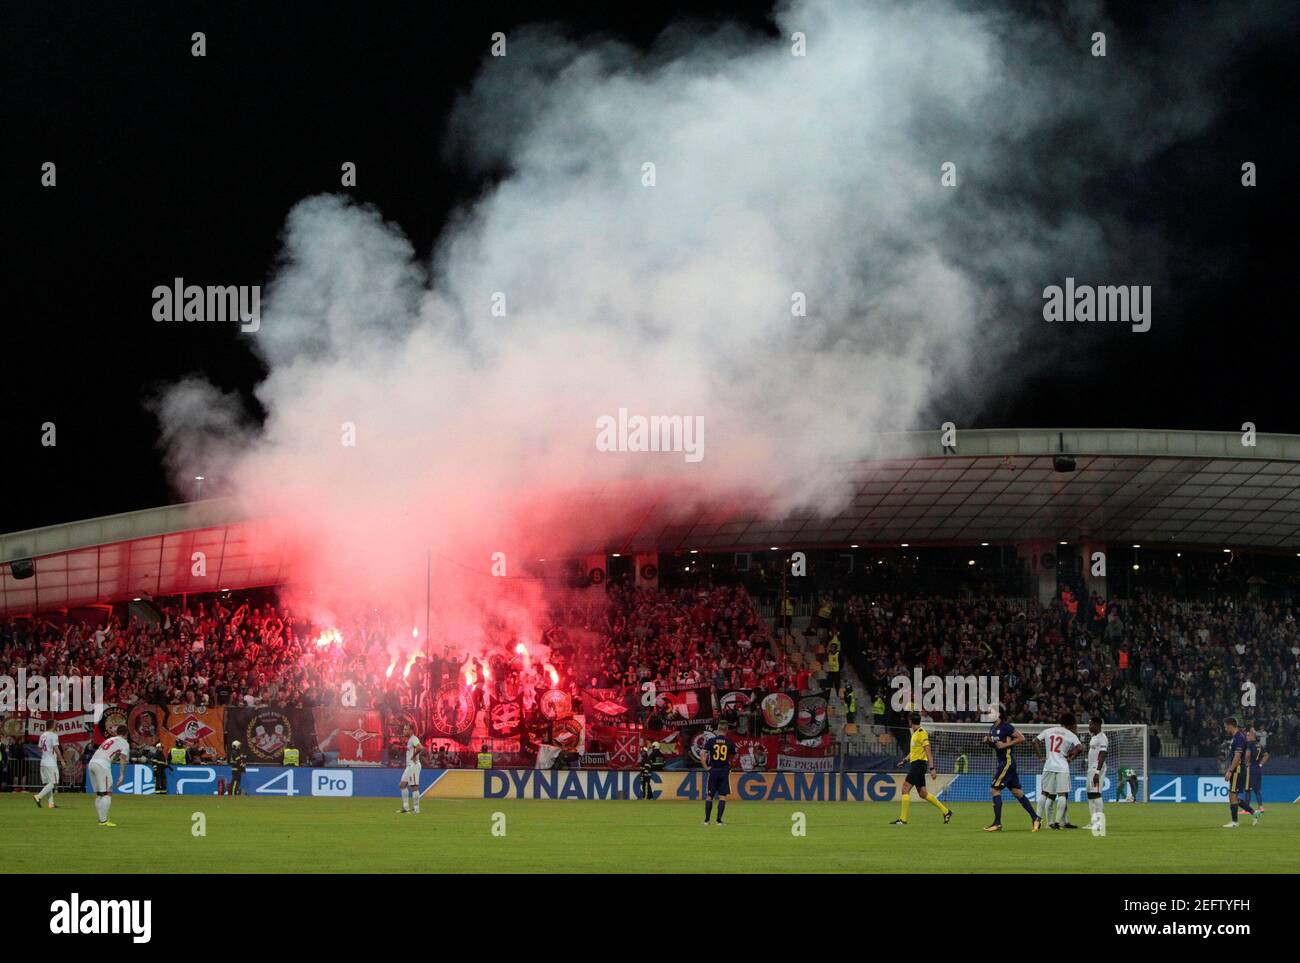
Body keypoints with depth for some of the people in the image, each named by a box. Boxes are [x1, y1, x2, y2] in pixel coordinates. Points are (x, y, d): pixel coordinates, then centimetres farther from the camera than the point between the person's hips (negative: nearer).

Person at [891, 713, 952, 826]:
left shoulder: (922, 733, -12)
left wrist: (932, 768, -21)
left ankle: (903, 819, -12)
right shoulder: (915, 733, 16)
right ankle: (946, 811, 19)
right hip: (914, 764, 10)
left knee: (905, 788, -12)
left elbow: (928, 751, -17)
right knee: (922, 794, 11)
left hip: (919, 764, -10)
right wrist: (905, 760, 18)